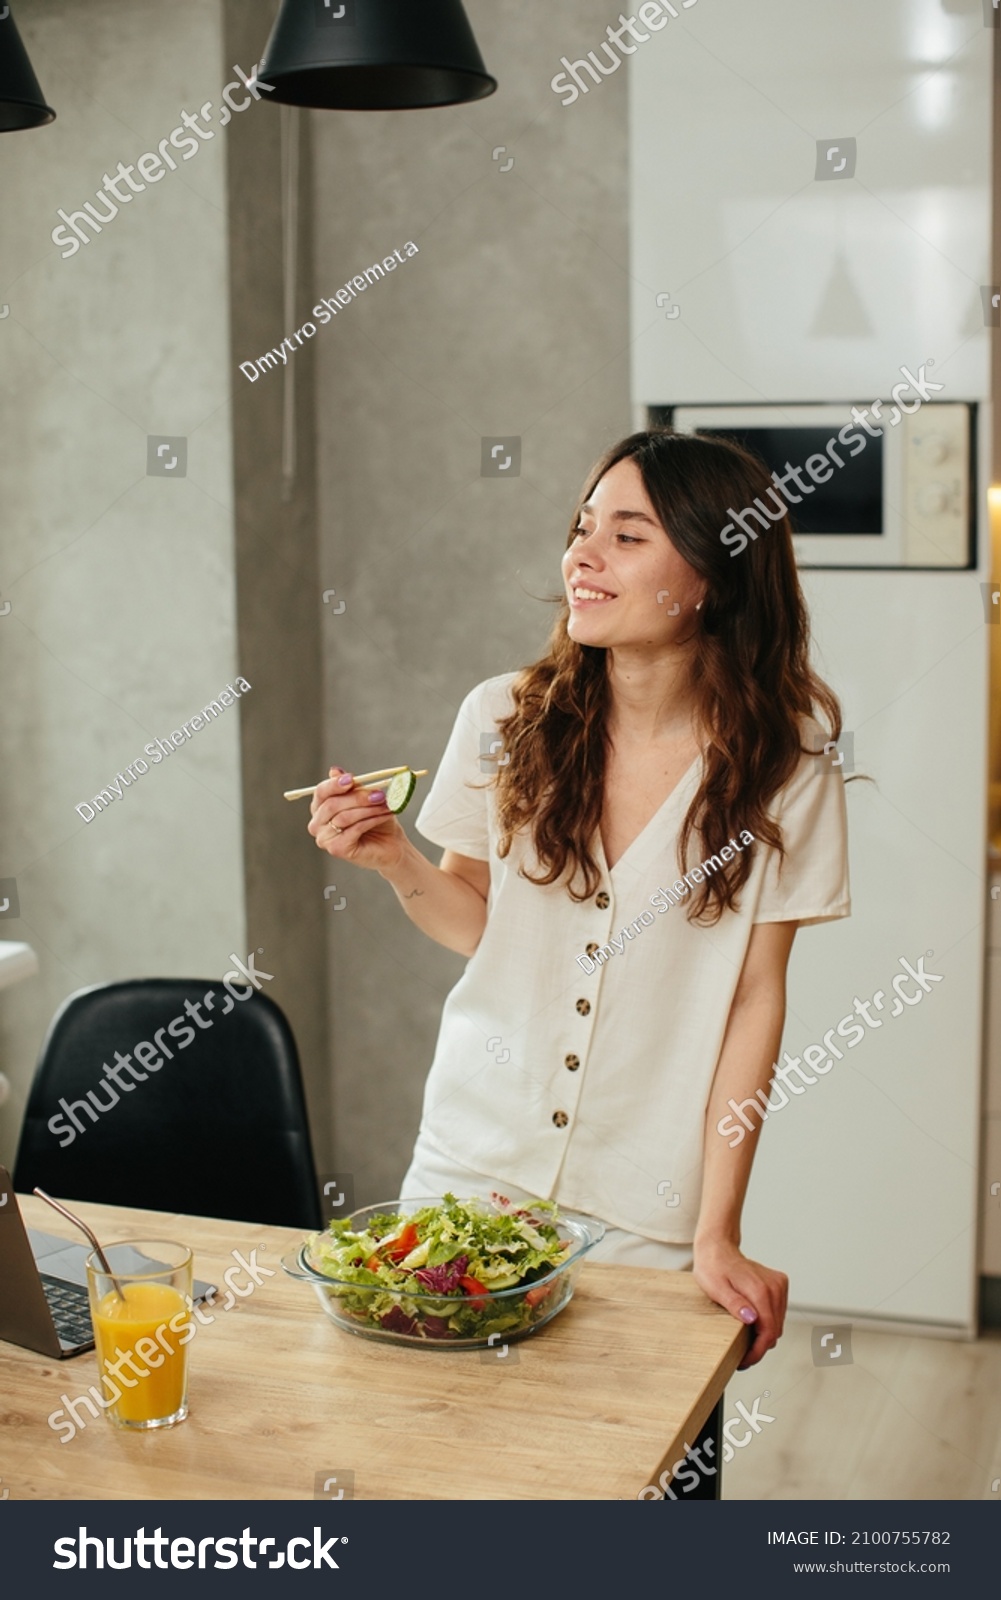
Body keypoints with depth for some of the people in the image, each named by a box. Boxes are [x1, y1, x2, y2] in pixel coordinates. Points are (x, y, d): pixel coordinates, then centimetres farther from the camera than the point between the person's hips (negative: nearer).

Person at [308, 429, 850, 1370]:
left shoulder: (781, 761, -11)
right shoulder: (504, 720, -6)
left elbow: (756, 1000, -10)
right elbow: (480, 923, 6)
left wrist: (716, 1233, -12)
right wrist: (396, 862, -15)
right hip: (470, 1164, 2)